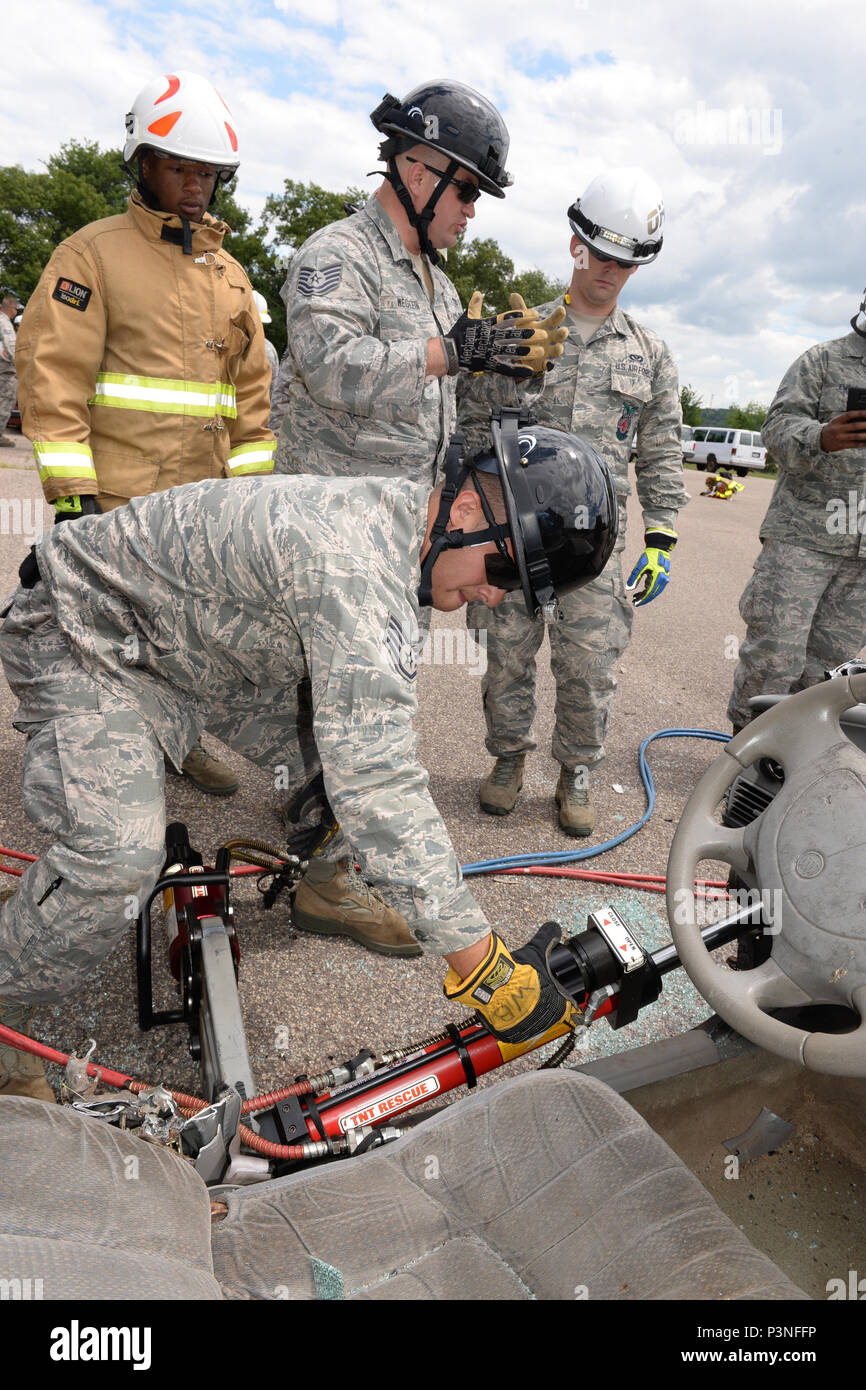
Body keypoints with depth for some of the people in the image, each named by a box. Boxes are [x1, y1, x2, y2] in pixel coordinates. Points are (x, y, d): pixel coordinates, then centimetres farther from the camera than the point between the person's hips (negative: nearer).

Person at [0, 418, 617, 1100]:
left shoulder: (397, 517, -6)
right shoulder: (350, 561, -38)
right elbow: (378, 786, -41)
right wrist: (483, 965, -36)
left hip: (201, 643, 8)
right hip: (86, 639, -8)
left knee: (334, 752, 2)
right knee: (120, 856, -26)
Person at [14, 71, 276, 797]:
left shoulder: (229, 273, 18)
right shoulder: (93, 253, 0)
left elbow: (251, 387, 18)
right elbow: (52, 376, -8)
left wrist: (251, 480, 9)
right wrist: (71, 493, -15)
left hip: (204, 497, 6)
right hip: (117, 496, -5)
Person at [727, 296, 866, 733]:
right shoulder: (824, 360, 4)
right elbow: (778, 426, -8)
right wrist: (822, 438, -27)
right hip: (802, 534, -4)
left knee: (829, 658, 8)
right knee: (775, 651, -7)